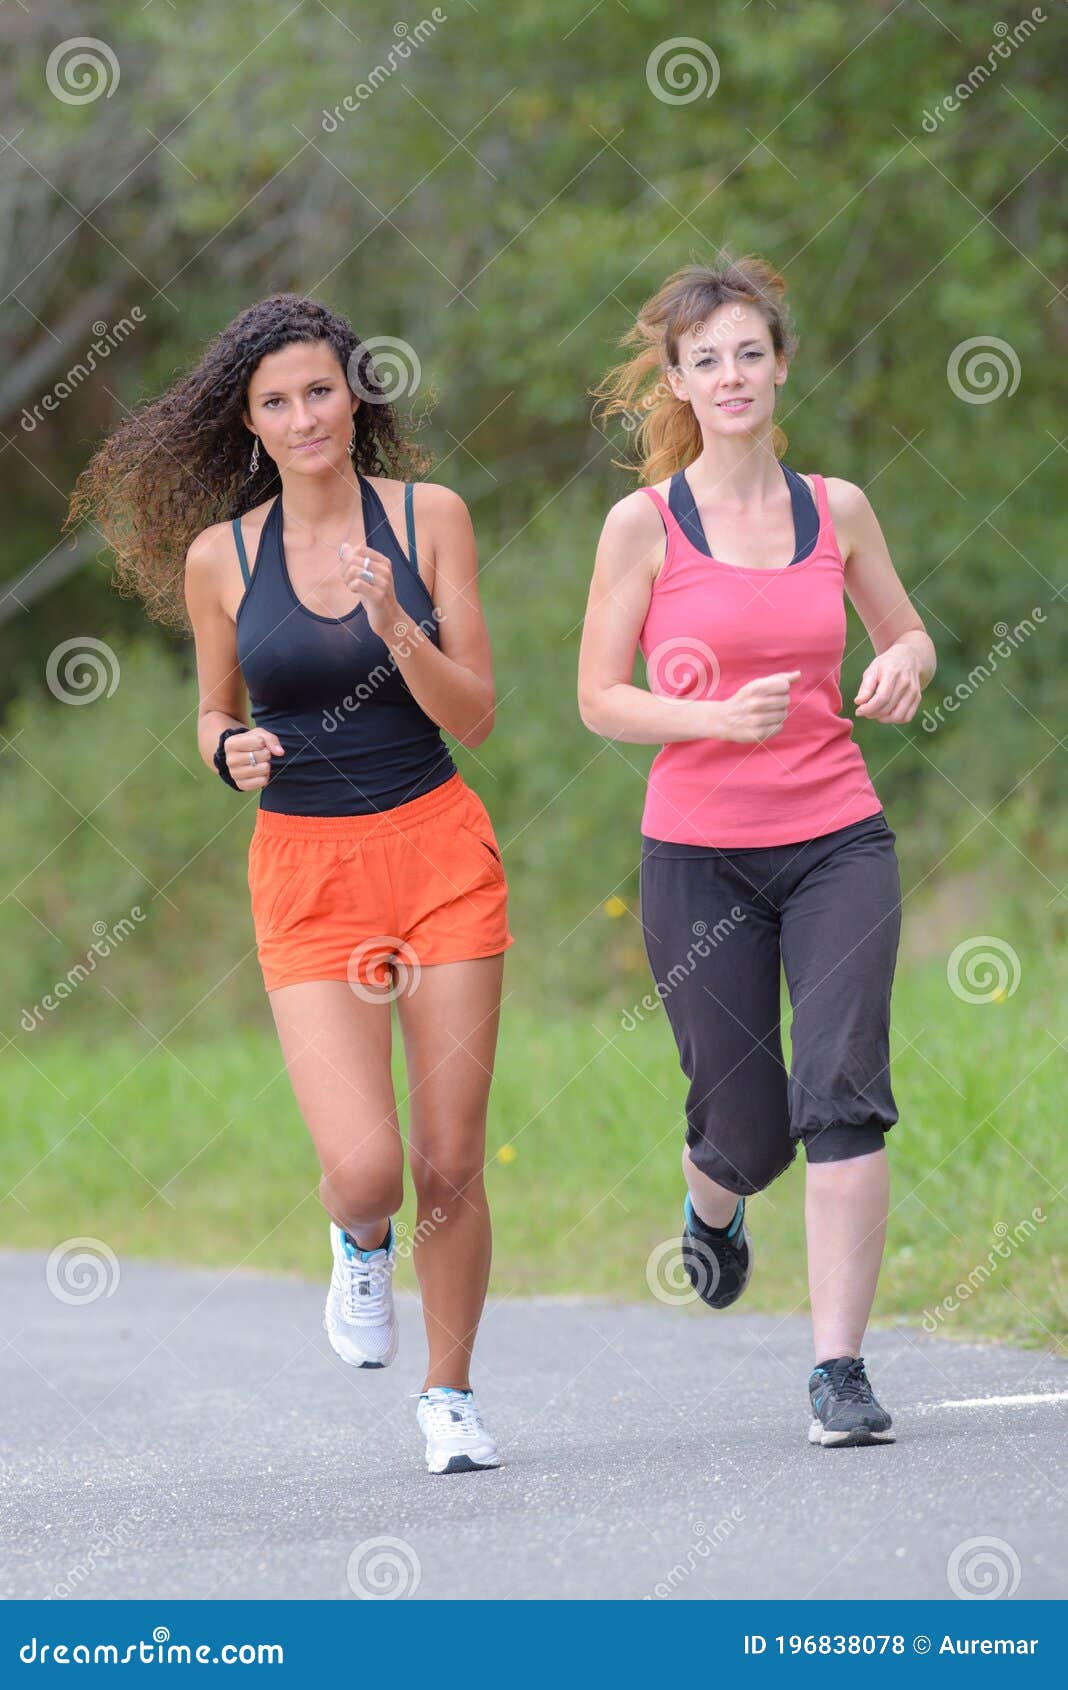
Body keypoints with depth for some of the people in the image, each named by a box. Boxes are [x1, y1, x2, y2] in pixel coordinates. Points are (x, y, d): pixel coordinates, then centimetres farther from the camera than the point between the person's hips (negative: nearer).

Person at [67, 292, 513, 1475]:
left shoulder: (427, 518, -1)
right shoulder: (220, 556, 1)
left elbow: (473, 715, -3)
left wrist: (394, 621, -19)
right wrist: (234, 751, -7)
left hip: (439, 854, 0)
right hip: (305, 876, 0)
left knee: (450, 1167, 1)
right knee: (364, 1166, -15)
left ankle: (449, 1394, 23)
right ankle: (361, 1246, 23)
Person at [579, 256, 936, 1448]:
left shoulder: (838, 510, 5)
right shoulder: (645, 524, -3)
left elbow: (905, 632, 20)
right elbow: (598, 698, -2)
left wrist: (904, 664, -5)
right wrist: (718, 717, -19)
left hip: (838, 843, 1)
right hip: (699, 849, -1)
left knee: (843, 1091, -16)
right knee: (748, 1129, 5)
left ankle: (839, 1370, -12)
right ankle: (712, 1207, 45)